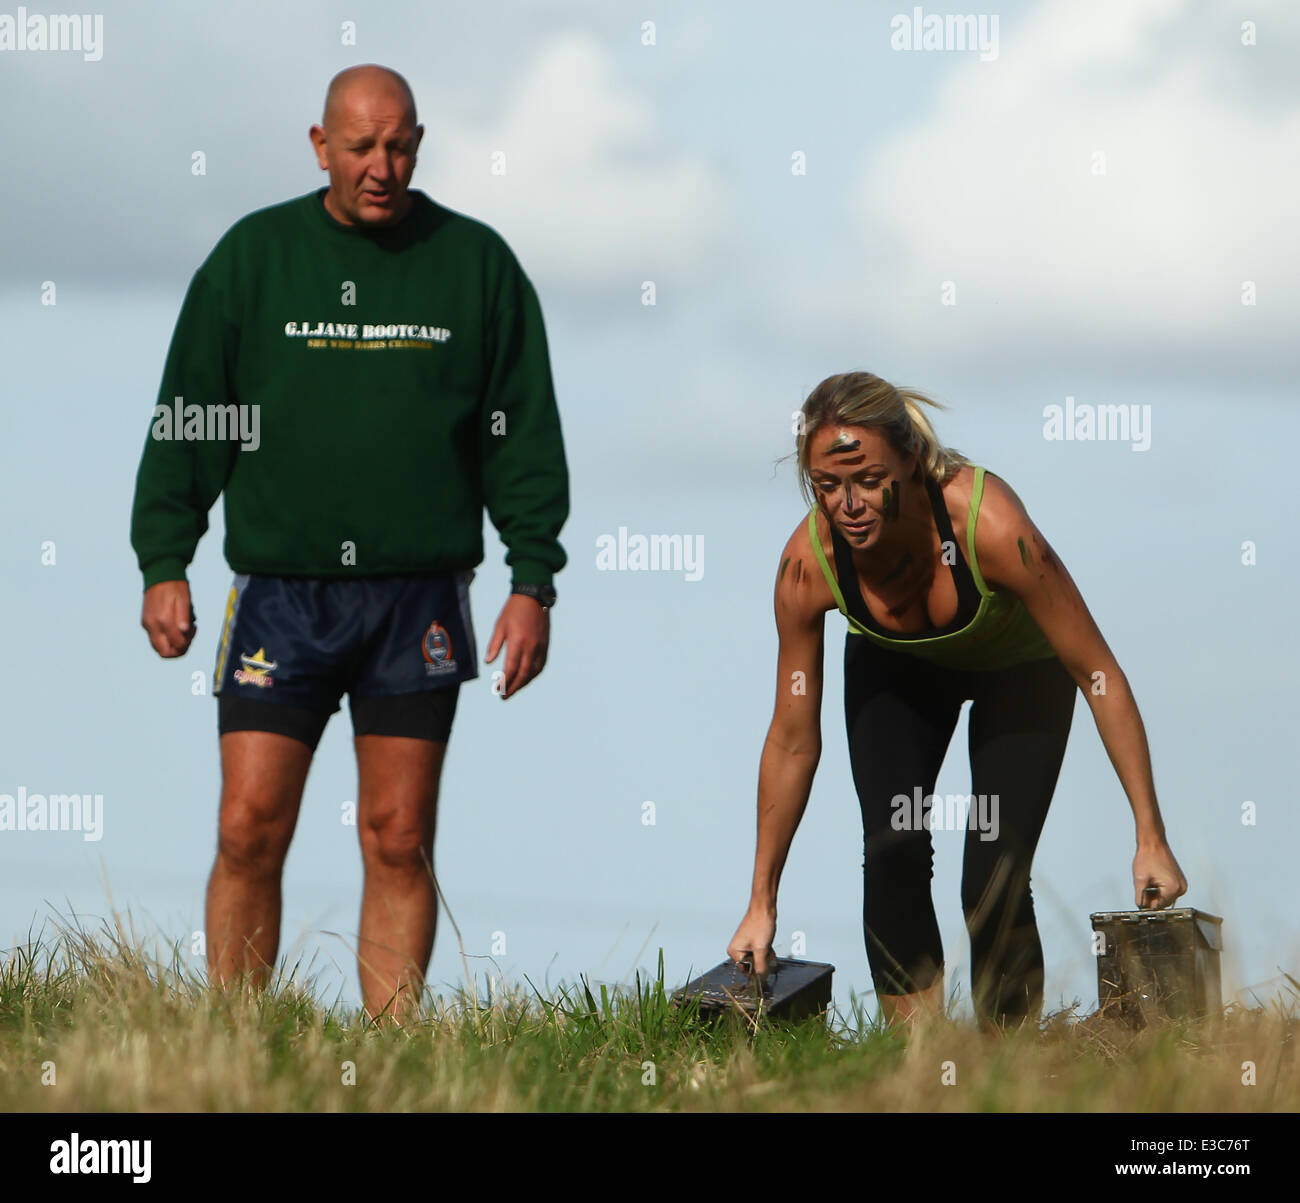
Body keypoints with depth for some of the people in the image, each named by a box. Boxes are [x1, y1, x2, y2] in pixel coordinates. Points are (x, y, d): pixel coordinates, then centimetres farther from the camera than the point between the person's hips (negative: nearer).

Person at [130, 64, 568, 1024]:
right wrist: (164, 563, 0)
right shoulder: (253, 256, 5)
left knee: (398, 840, 0)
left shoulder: (477, 263, 5)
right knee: (249, 830, -5)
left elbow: (525, 435, 7)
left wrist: (534, 583, 0)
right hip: (281, 593, 0)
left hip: (419, 602, 0)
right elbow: (187, 420, 8)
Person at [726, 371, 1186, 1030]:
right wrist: (761, 904, -13)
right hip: (893, 666, 2)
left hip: (1019, 665, -2)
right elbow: (793, 740, -18)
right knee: (892, 854, -18)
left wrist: (1151, 837, -30)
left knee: (994, 882, -13)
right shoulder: (809, 562, -32)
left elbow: (1098, 675, -30)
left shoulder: (989, 524, -41)